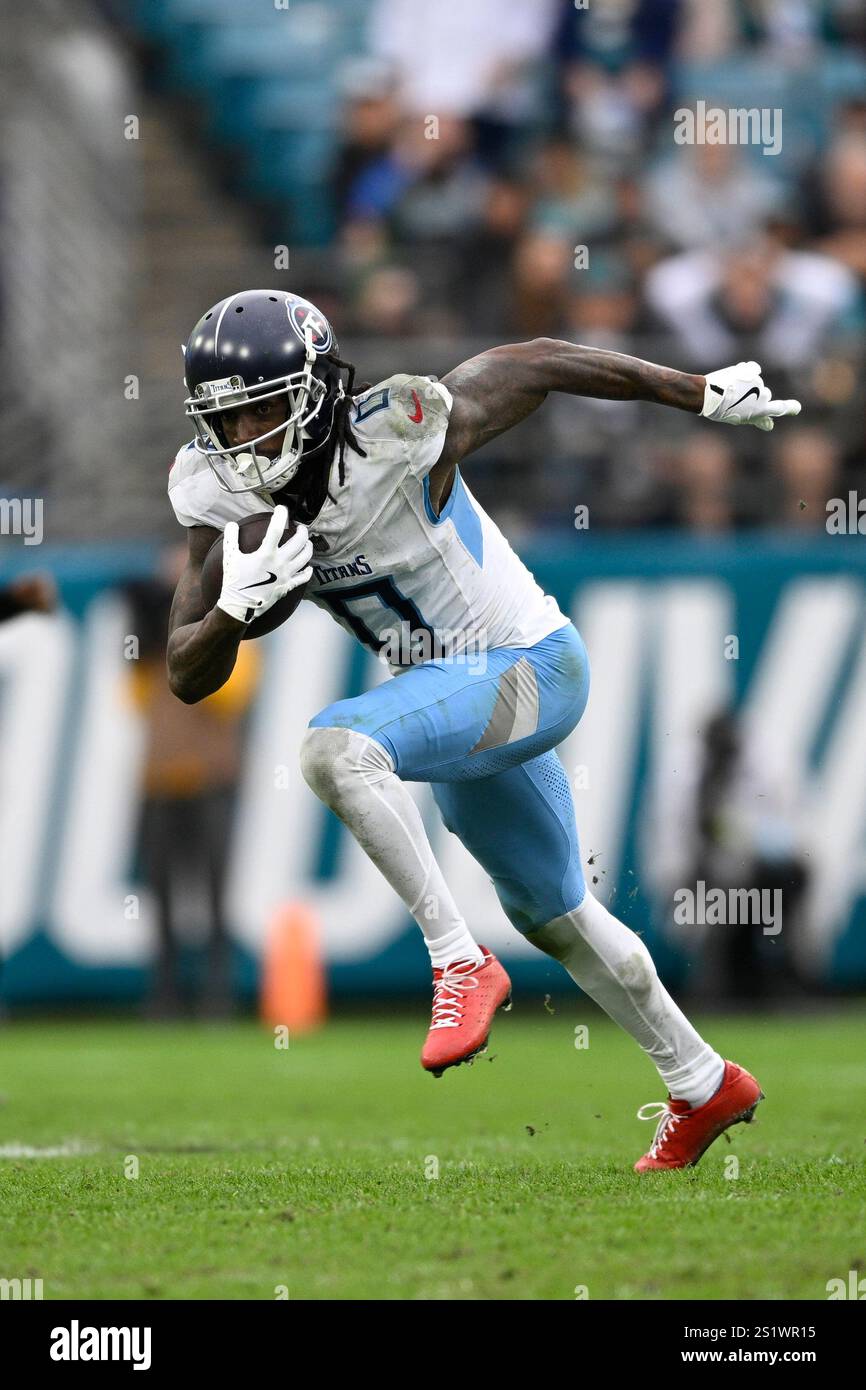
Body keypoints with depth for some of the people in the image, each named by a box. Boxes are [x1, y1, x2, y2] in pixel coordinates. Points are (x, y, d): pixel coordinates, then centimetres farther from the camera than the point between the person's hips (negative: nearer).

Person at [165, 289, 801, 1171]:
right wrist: (236, 606, -30)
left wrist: (706, 395, -3)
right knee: (552, 916, 22)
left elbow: (539, 365, -13)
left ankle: (460, 963, -21)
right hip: (456, 693, 8)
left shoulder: (396, 438, -27)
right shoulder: (222, 495, -10)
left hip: (533, 668, -8)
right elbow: (187, 678, -8)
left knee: (336, 747, -31)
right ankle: (703, 1087, 40)